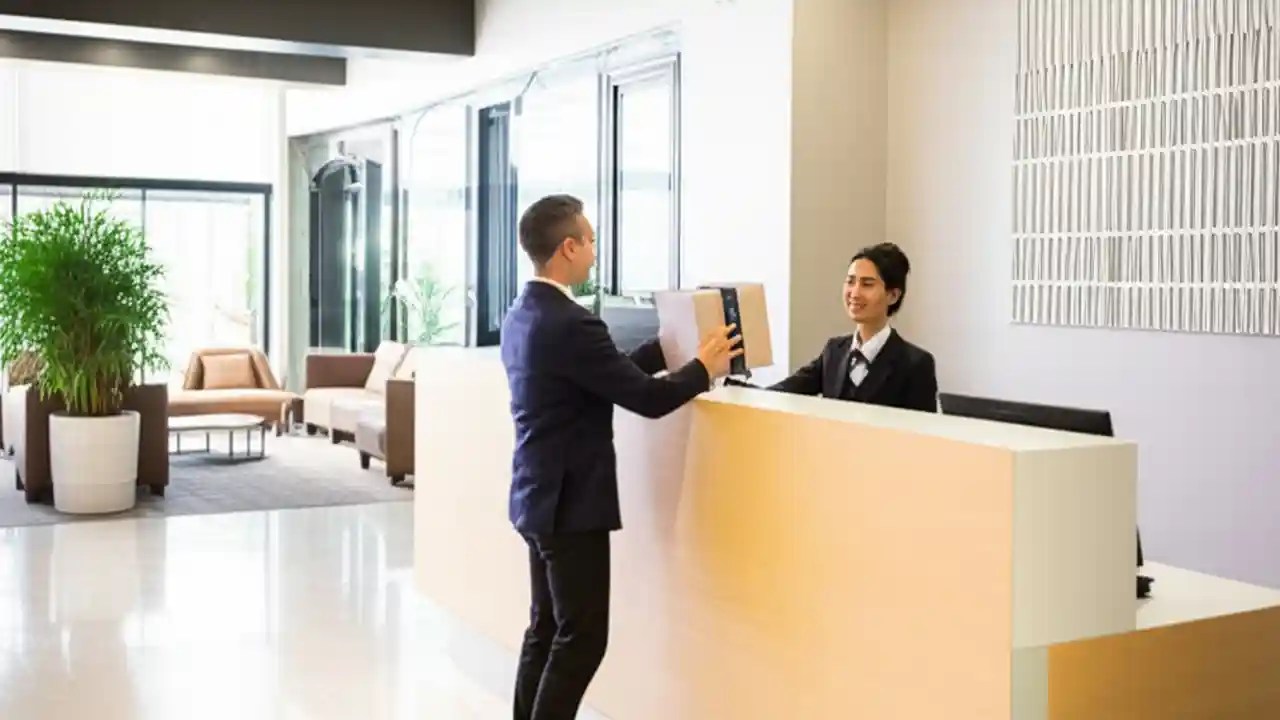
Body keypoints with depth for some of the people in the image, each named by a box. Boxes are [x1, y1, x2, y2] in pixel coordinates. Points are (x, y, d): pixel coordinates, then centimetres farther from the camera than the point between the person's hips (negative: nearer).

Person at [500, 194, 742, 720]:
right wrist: (703, 368, -2)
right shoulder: (571, 323, -22)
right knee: (582, 636, -2)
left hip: (541, 497, 10)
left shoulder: (522, 316, 8)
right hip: (572, 503, -10)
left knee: (547, 629, 15)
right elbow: (647, 398, -19)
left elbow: (613, 373, 15)